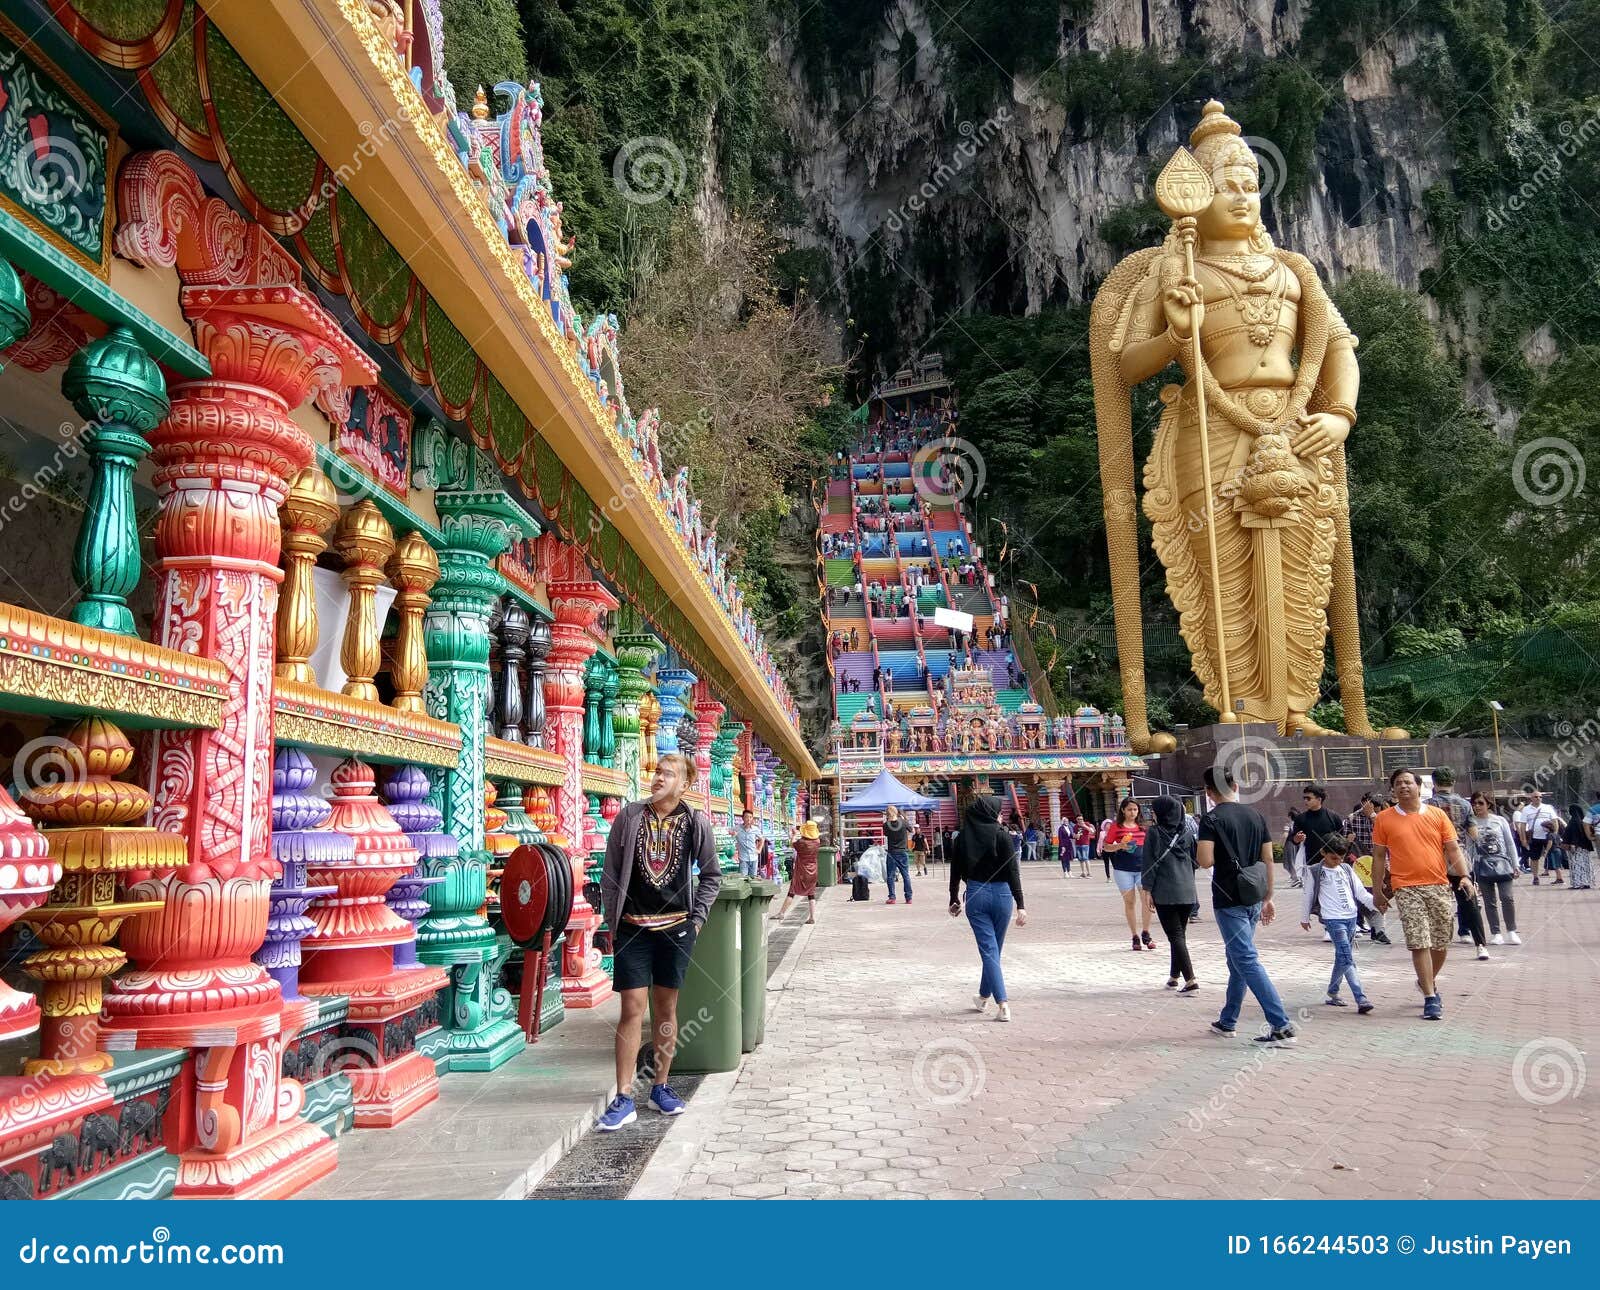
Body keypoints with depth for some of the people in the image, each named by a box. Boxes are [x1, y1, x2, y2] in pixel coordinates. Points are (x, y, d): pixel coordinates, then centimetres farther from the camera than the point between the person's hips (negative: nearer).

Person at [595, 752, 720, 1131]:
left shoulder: (696, 823, 1)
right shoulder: (628, 817, 1)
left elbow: (712, 876, 11)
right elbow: (610, 873, 5)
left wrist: (697, 917, 4)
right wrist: (612, 919, 1)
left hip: (676, 928, 1)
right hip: (633, 928, -1)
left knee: (666, 1007, 10)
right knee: (632, 1009, -3)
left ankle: (661, 1086, 25)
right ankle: (623, 1100, 2)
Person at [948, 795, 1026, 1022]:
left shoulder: (963, 837, 1)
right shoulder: (1001, 835, -7)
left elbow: (955, 871, 6)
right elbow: (1013, 871, -12)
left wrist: (954, 900, 18)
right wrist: (1020, 905, -13)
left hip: (975, 896, 1)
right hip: (1001, 894, -1)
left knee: (988, 950, 1)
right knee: (994, 949, 17)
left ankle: (1003, 1004, -10)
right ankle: (983, 996, 32)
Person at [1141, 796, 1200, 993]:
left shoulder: (1154, 832, -7)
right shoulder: (1186, 833, 7)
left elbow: (1149, 862, -9)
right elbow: (1193, 861, 14)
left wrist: (1148, 889, -5)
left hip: (1164, 893, -5)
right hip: (1187, 893, 5)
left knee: (1175, 936, -4)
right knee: (1180, 934, 16)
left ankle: (1190, 979, -14)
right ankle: (1174, 976, 25)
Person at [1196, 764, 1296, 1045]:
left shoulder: (1211, 819, -12)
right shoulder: (1255, 815, 6)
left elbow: (1205, 861, -21)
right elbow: (1268, 859, 8)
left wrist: (1198, 849, 2)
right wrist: (1268, 897, 15)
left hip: (1229, 901, -7)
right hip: (1253, 900, 7)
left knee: (1247, 962, -5)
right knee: (1238, 959, 17)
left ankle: (1282, 1026, -11)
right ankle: (1227, 1021, 28)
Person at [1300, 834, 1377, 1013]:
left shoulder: (1346, 869, 13)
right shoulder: (1315, 872, 0)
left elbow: (1360, 891, 11)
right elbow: (1308, 896, 8)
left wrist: (1376, 903, -5)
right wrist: (1305, 917, 14)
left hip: (1351, 917, 5)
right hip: (1333, 919, -5)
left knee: (1342, 958, 11)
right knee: (1347, 959, -14)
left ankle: (1332, 993, 26)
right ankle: (1361, 999, -20)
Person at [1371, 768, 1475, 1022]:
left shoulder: (1438, 815, 6)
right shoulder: (1384, 819, 3)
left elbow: (1453, 849, 6)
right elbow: (1379, 857, 6)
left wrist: (1464, 876, -9)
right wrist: (1378, 891, 4)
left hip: (1439, 886, 2)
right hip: (1407, 889, -2)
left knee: (1441, 943, 10)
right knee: (1419, 944, -9)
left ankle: (1428, 982, 35)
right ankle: (1430, 998, -3)